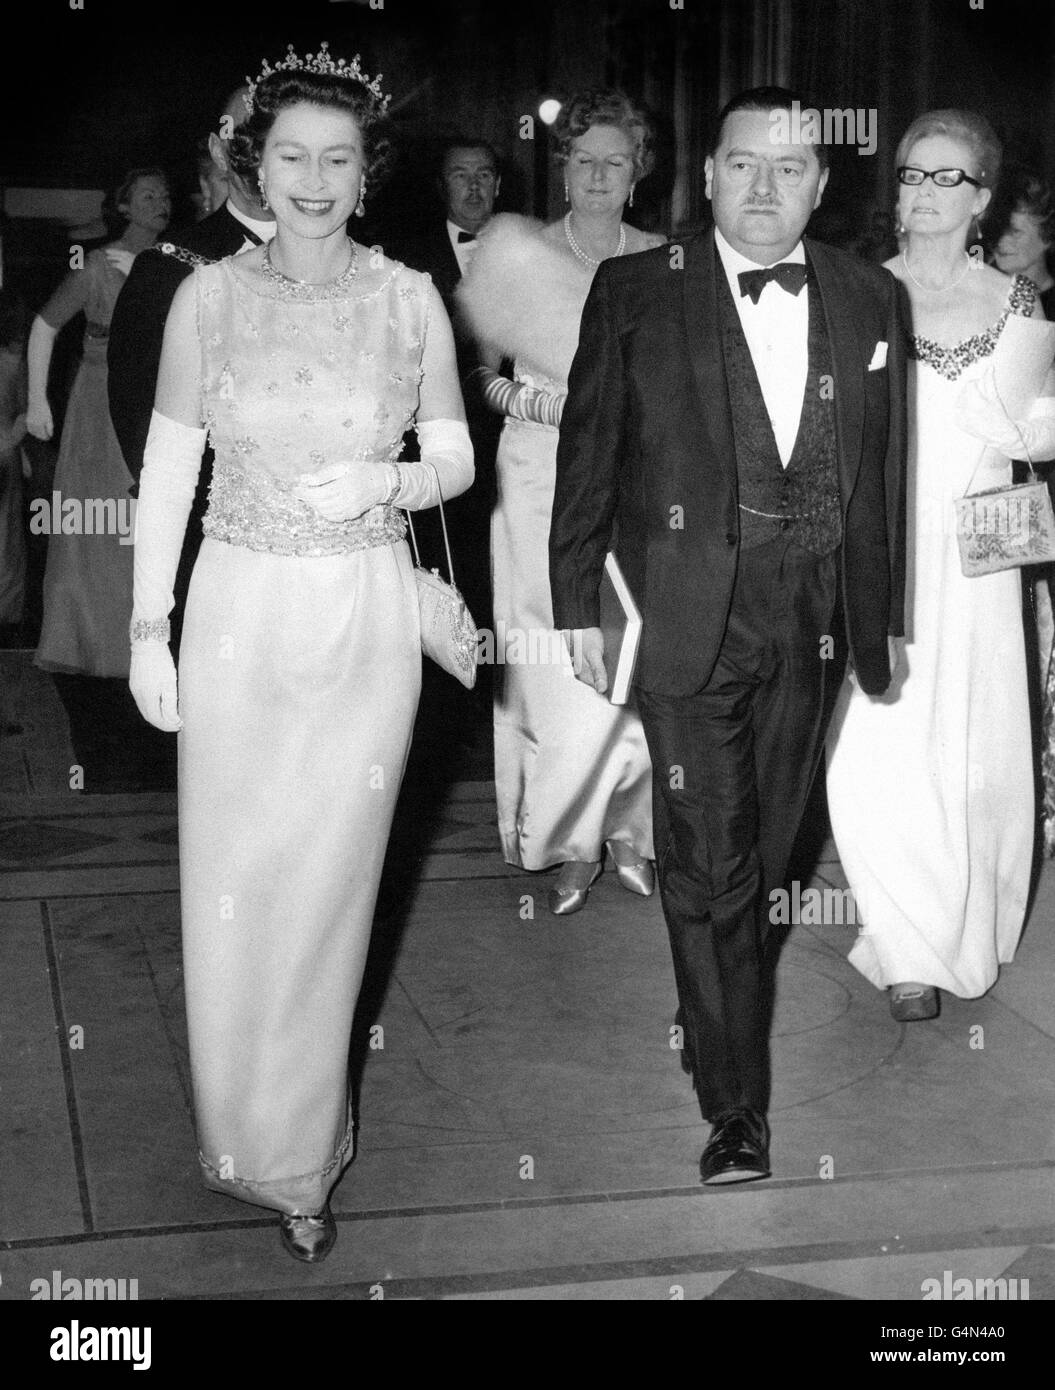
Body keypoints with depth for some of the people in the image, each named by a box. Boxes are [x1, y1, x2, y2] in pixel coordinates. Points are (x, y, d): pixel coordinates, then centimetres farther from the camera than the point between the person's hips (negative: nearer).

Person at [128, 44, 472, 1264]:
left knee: (328, 886, 7)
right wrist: (147, 627, -2)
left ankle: (300, 1158, 26)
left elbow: (454, 462, 5)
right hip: (239, 615, 0)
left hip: (365, 622, 0)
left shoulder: (410, 300, -1)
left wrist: (385, 481, -16)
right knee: (229, 887, 6)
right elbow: (167, 469, 2)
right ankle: (248, 1140, 28)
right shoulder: (209, 296, -1)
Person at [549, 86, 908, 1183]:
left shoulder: (868, 300, 8)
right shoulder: (636, 294, -1)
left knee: (764, 853, 15)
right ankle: (734, 1105, 6)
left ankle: (711, 1014, 38)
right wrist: (577, 605, -2)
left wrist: (882, 619, 11)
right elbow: (587, 453, 1)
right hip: (689, 619, -3)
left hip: (812, 625, 4)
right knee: (710, 865, -3)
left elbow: (881, 472, 10)